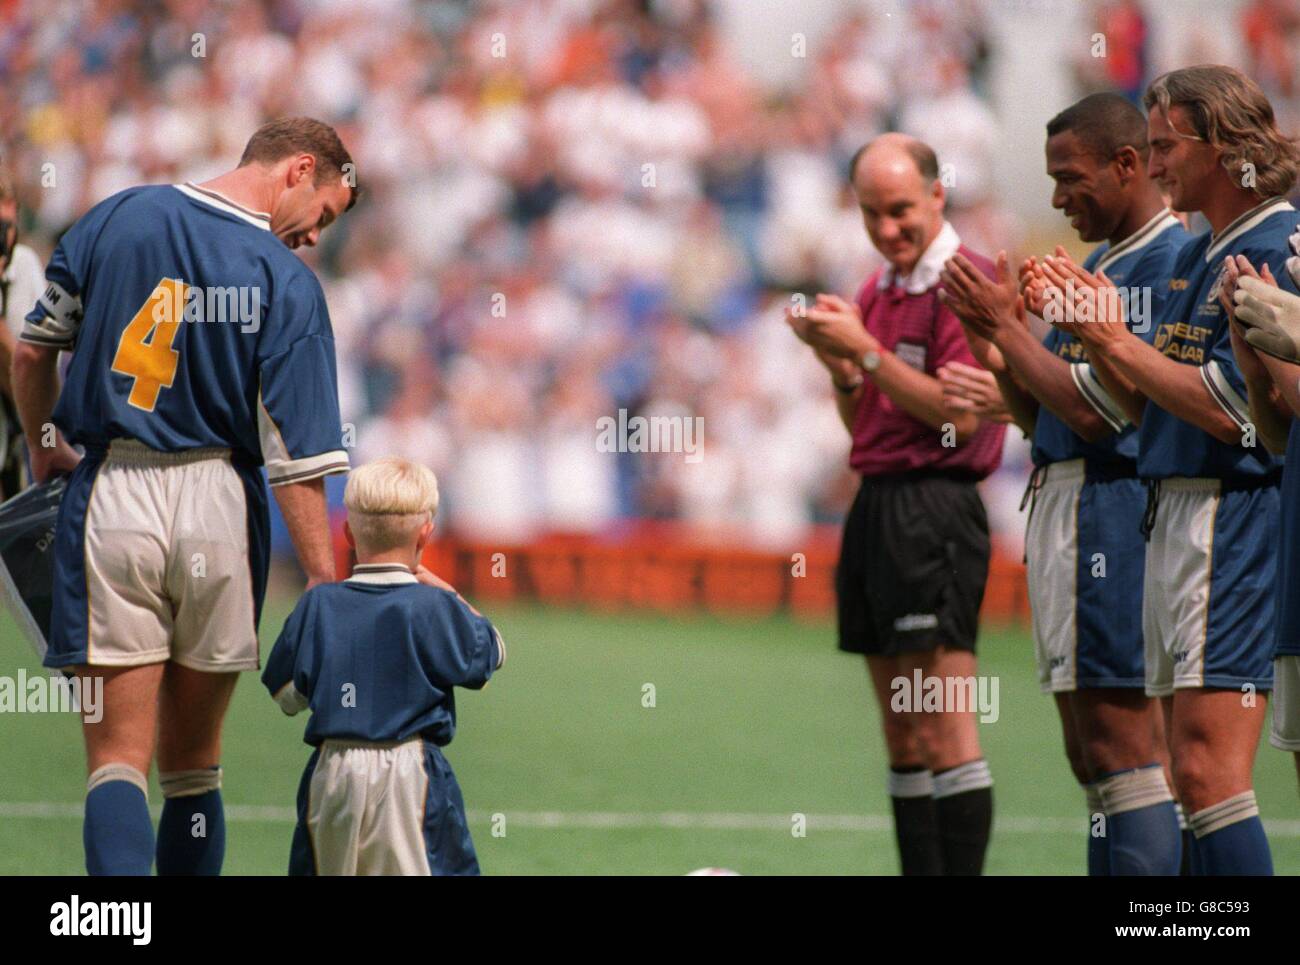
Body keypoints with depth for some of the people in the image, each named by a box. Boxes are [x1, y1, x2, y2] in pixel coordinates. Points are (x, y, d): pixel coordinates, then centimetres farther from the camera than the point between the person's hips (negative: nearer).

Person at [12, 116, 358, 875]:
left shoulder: (117, 219, 2)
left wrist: (44, 448, 28)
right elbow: (297, 458, -10)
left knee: (119, 755, -4)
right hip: (219, 504, 0)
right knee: (193, 759, 15)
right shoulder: (287, 282, -7)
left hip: (109, 499, 0)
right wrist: (324, 588, -7)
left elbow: (33, 353, 10)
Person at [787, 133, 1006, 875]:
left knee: (946, 736, -10)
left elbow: (959, 415, -16)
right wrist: (838, 361, 3)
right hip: (876, 506, 9)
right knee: (904, 742, 9)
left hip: (935, 507, -9)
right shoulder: (877, 291, 18)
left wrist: (866, 350, -14)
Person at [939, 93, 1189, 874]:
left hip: (1116, 509, -10)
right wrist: (989, 336, 4)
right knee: (1090, 752, 9)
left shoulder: (1170, 262, -13)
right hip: (1061, 504, 10)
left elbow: (1095, 408, -19)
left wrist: (1007, 326, -9)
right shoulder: (1100, 266, 19)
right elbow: (1036, 414, 20)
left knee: (1124, 745, -13)